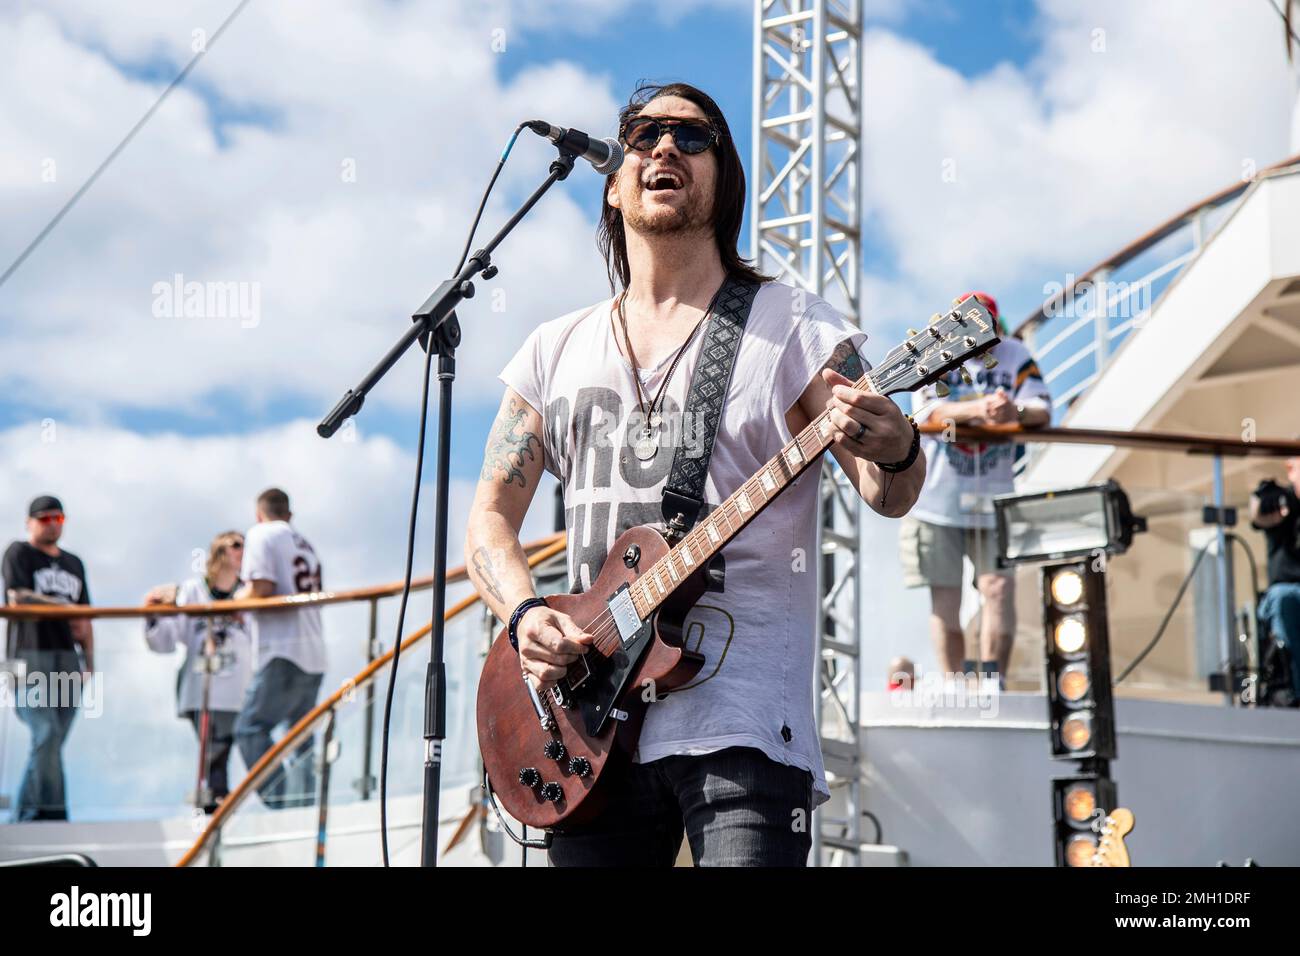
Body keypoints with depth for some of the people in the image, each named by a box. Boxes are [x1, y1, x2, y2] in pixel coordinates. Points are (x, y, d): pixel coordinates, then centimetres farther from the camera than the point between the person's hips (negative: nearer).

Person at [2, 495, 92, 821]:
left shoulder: (73, 563, 22)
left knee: (51, 742, 0)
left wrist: (89, 661, 10)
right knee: (46, 734, -17)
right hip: (30, 656, -5)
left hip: (66, 658, 5)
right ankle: (54, 814, -18)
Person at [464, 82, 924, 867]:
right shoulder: (556, 351, 12)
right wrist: (526, 614, -7)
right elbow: (492, 514, 13)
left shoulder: (792, 328, 1)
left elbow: (888, 494, -4)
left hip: (743, 733, -3)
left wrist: (895, 452, -28)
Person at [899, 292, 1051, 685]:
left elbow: (1042, 411, -11)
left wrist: (1018, 412, -36)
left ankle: (993, 679, -8)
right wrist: (976, 408, -40)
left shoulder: (1016, 356, 0)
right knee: (945, 595, 2)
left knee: (999, 585, -12)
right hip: (936, 492, -1)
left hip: (993, 494, 1)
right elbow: (927, 411, -20)